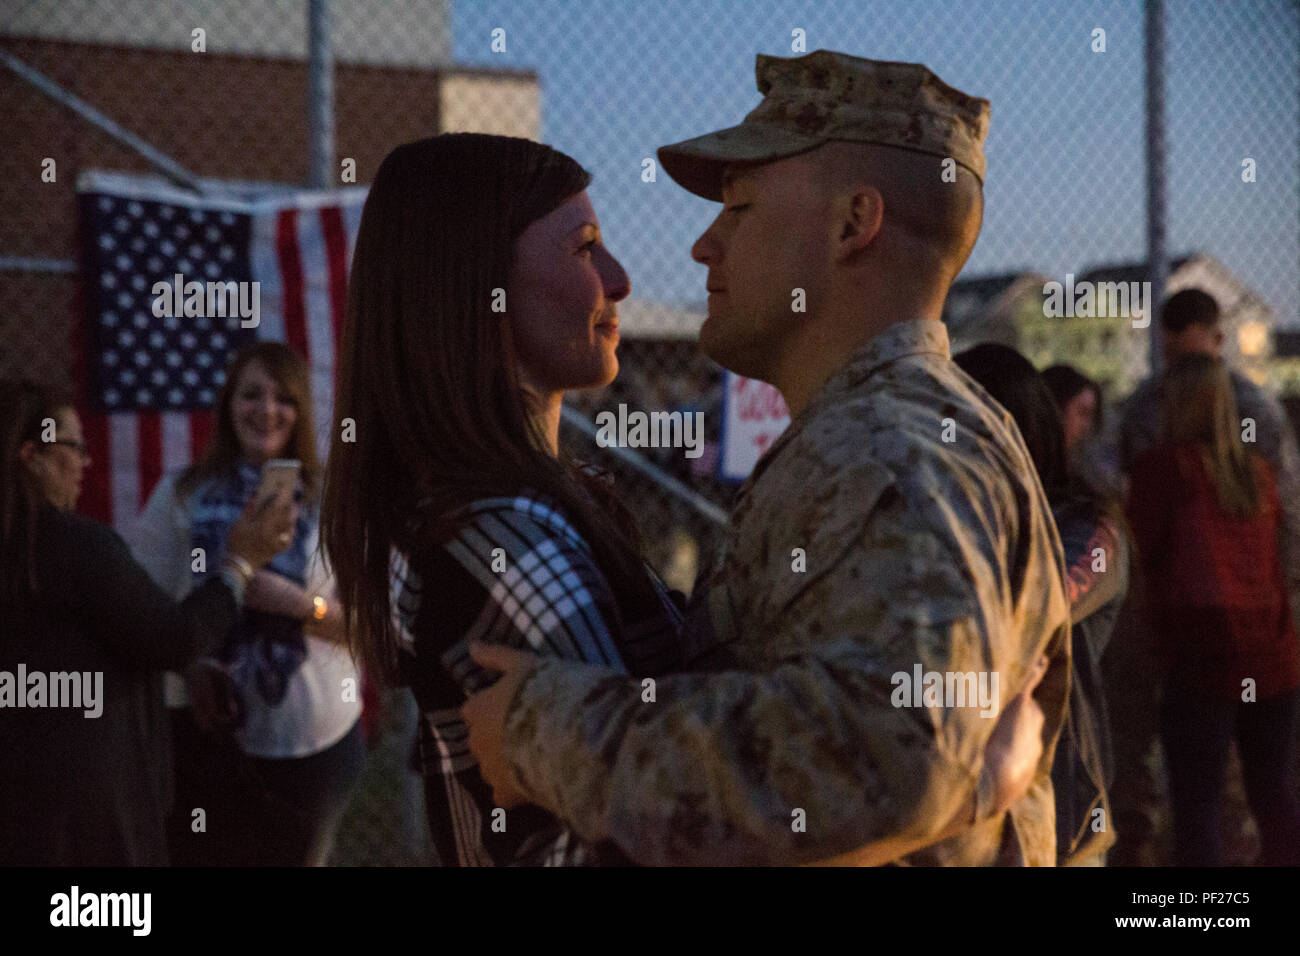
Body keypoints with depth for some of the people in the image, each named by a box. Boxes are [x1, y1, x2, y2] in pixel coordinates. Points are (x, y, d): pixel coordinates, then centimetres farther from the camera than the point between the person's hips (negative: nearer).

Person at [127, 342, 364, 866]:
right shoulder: (181, 494, 0)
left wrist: (297, 602, -19)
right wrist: (190, 667, -17)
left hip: (315, 738, 1)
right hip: (209, 730, 0)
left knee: (297, 857, 15)